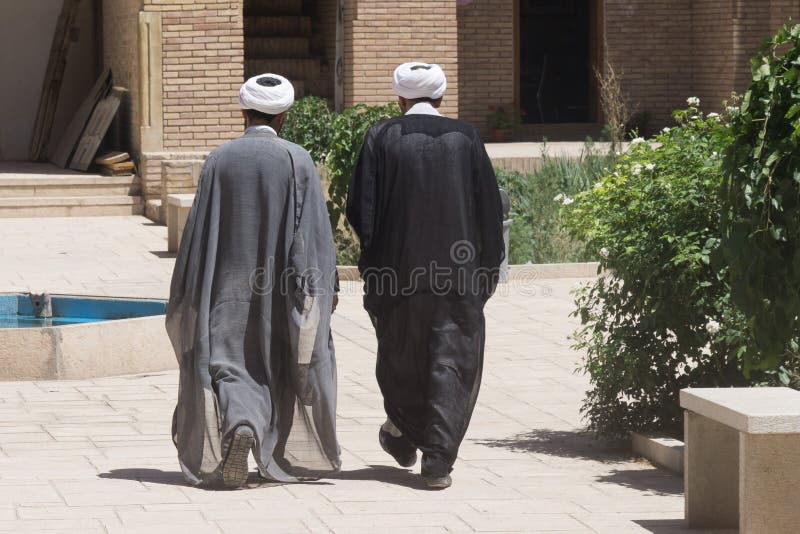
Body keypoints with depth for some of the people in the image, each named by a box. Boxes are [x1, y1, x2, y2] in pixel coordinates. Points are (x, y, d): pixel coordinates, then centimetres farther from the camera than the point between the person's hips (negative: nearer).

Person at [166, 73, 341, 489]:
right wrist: (324, 286, -5)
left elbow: (199, 230, 1)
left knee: (229, 364, 1)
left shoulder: (219, 160, -2)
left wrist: (190, 293, 8)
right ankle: (282, 456, 22)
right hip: (280, 285, 0)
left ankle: (239, 424, -28)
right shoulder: (297, 161, -7)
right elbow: (314, 229, -9)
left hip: (229, 284, 0)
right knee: (281, 367, 15)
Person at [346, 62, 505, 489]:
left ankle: (403, 437, 36)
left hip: (398, 266, 0)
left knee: (400, 357, 19)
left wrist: (371, 258, 10)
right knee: (452, 360, 4)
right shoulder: (466, 138, 0)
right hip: (458, 272, 0)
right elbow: (490, 211, 2)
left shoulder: (381, 138, -4)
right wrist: (488, 269, 10)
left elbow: (360, 209, -4)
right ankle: (437, 460, -4)